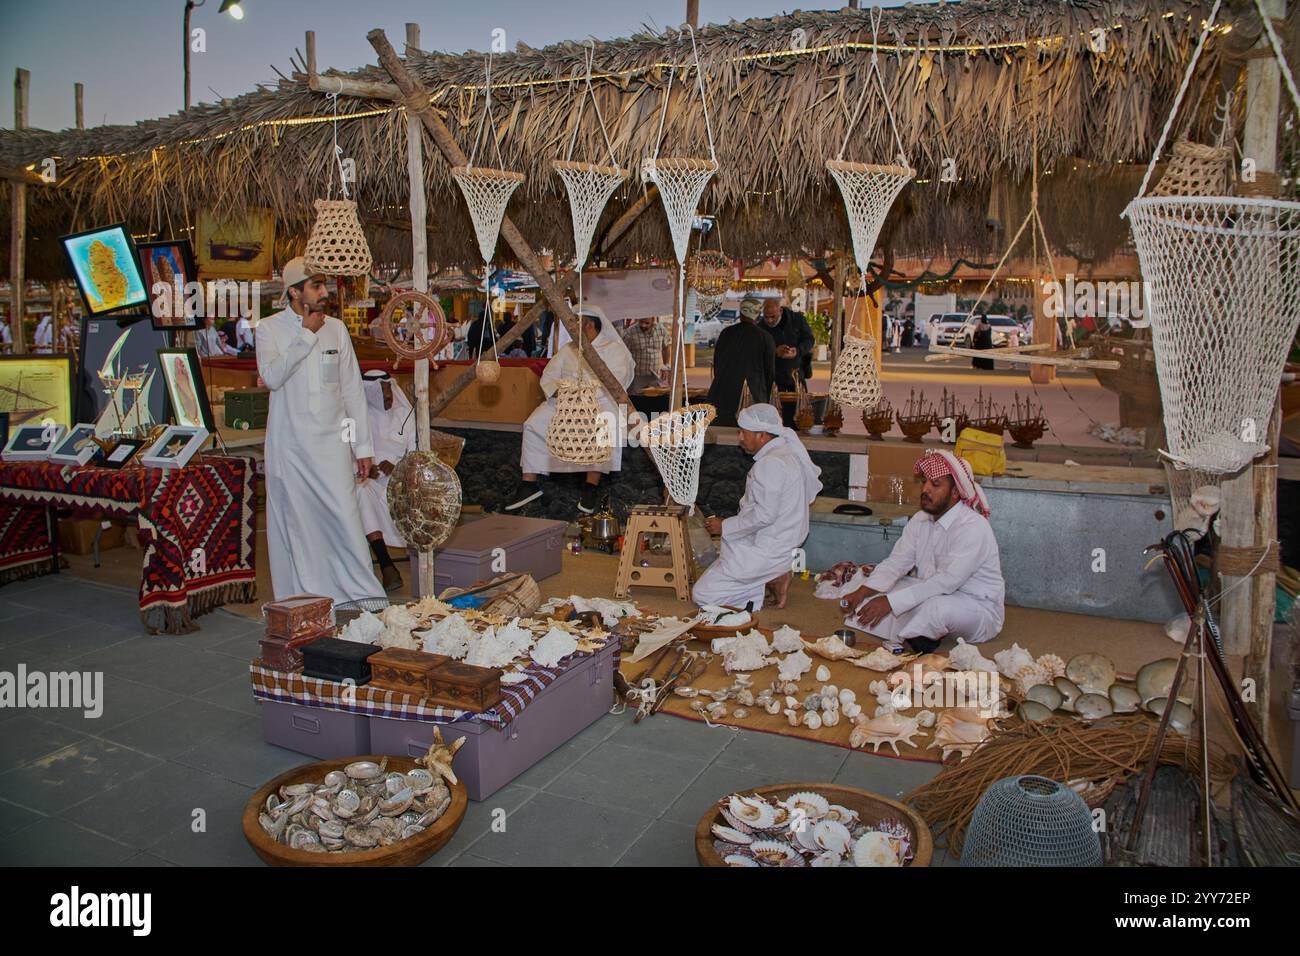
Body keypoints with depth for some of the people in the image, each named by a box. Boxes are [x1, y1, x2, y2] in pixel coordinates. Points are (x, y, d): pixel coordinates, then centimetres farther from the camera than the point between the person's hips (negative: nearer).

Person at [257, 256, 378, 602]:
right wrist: (306, 334, -14)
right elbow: (271, 376, -17)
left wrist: (363, 446, 7)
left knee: (345, 517, -4)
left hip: (331, 443, 1)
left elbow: (352, 388, 9)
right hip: (289, 445, -1)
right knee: (295, 524, 4)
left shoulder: (335, 328, 8)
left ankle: (363, 598, 4)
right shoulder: (270, 329, 1)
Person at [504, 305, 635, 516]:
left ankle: (592, 486, -32)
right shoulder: (568, 350, 23)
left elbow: (615, 385, -9)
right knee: (533, 425, -20)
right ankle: (529, 483, -15)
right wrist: (558, 391, -10)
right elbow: (548, 376, 14)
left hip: (600, 403, -4)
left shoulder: (615, 349, 6)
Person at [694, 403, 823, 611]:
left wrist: (724, 526, -14)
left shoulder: (771, 464, -22)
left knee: (701, 595, -9)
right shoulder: (786, 453, 11)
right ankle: (772, 579, 7)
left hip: (765, 552, -11)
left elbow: (764, 515, -26)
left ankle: (771, 583, -6)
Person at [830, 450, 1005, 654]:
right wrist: (861, 592, -20)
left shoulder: (973, 528, -24)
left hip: (979, 609, -8)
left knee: (937, 607, -42)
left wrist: (890, 602, -36)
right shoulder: (920, 520, 3)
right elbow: (896, 562, -3)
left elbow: (947, 581, -32)